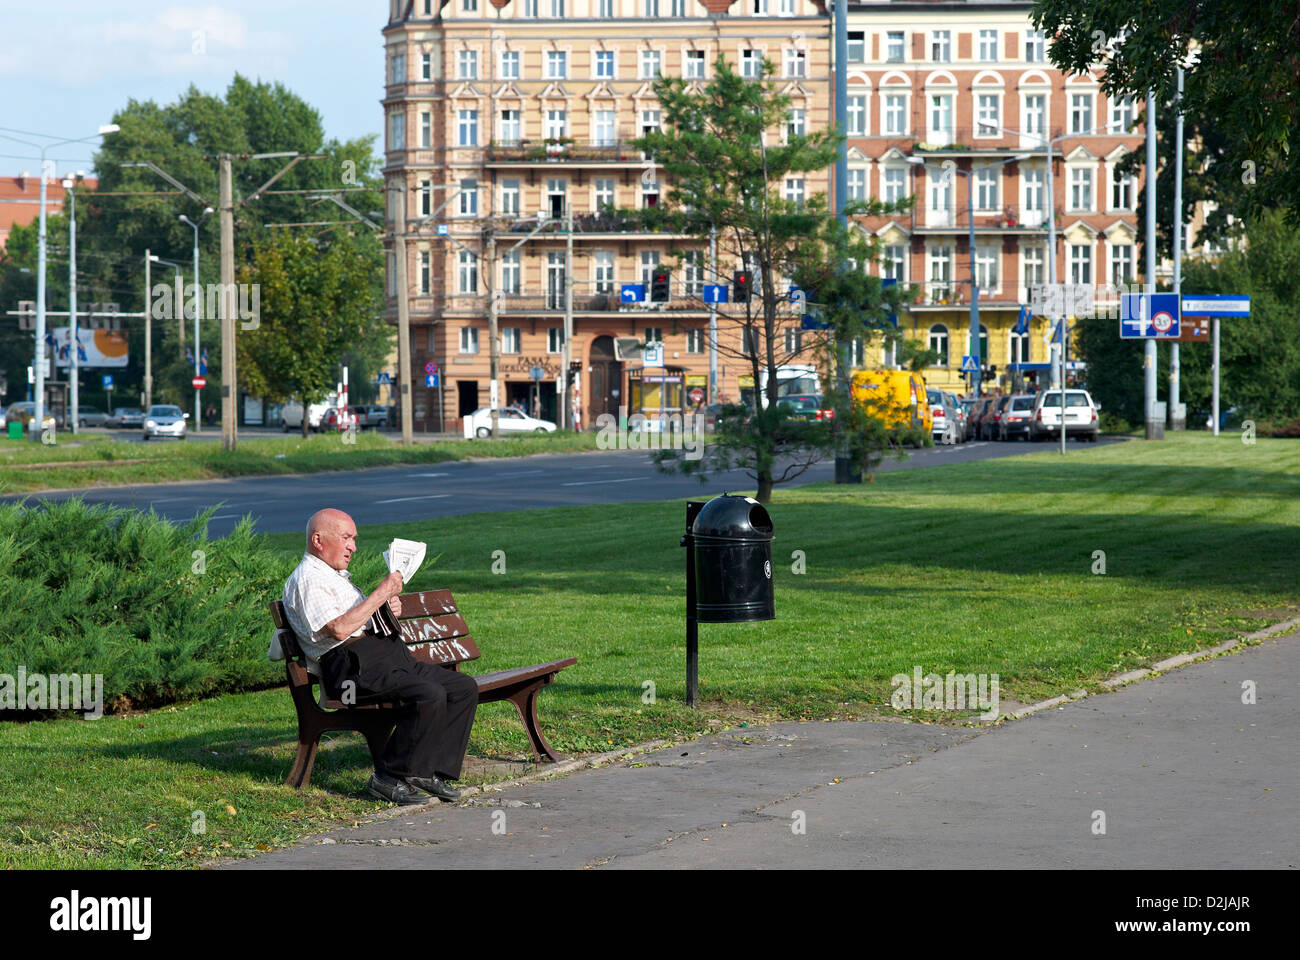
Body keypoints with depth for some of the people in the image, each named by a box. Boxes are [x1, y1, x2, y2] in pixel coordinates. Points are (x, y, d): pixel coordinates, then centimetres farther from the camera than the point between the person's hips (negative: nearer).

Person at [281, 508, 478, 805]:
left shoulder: (339, 577, 27)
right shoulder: (307, 580, -6)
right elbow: (339, 629, -20)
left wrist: (389, 611, 11)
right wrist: (381, 594, -14)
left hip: (388, 654, 10)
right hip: (352, 666, -10)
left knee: (465, 688, -4)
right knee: (430, 696, -29)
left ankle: (430, 771, -6)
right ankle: (390, 777, -18)